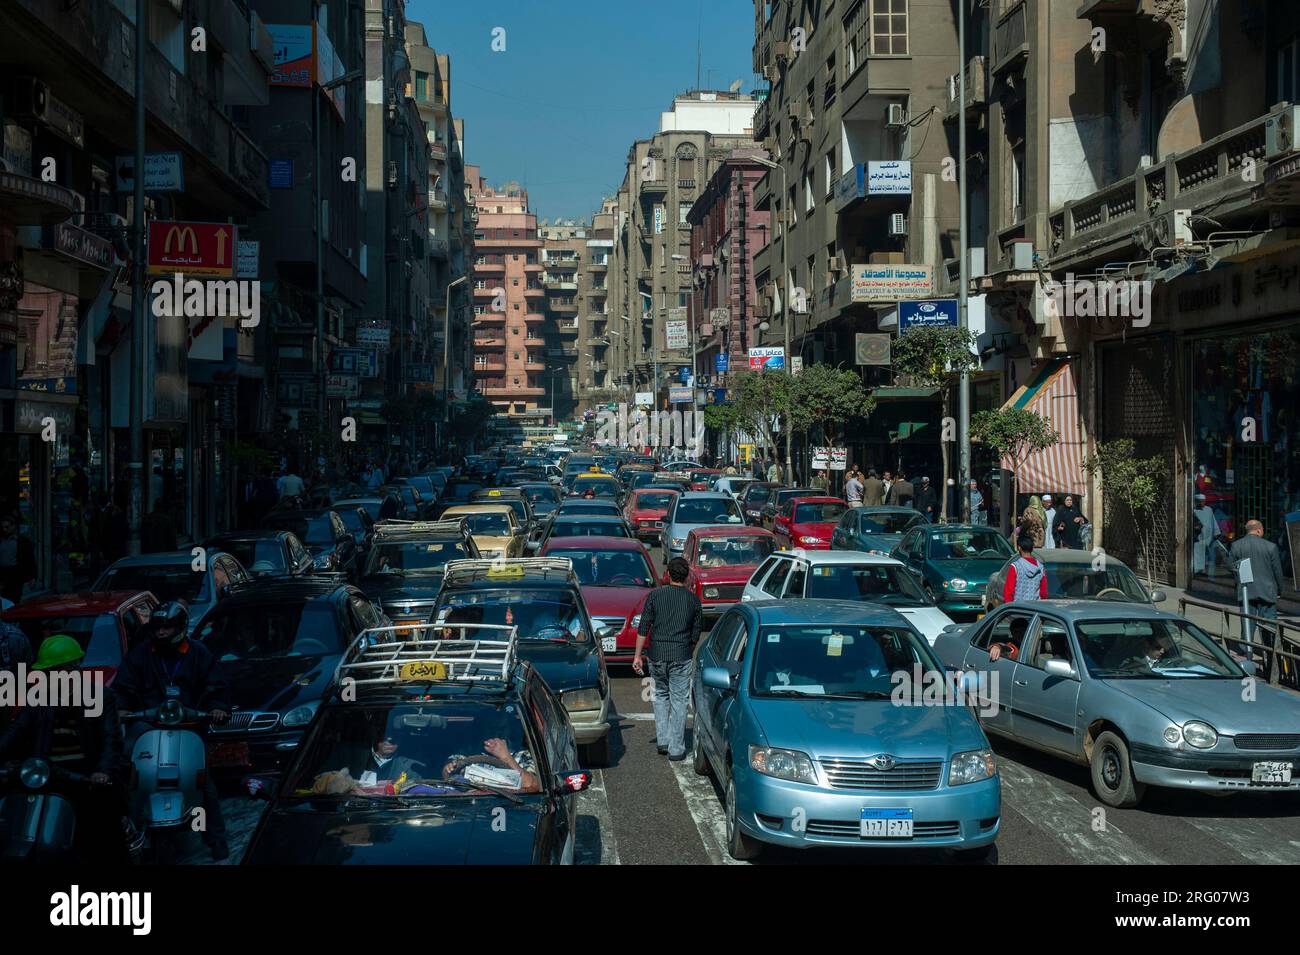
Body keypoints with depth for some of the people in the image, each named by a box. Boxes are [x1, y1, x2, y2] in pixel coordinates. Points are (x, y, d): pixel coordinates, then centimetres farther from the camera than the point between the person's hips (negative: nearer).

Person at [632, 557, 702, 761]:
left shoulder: (655, 596, -1)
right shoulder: (693, 600, 0)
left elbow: (643, 628, -2)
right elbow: (696, 633, 6)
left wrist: (637, 655, 2)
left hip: (657, 656, 1)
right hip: (682, 657, -1)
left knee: (661, 696, 20)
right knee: (679, 701, 4)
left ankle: (663, 741, 16)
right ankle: (676, 749, 4)